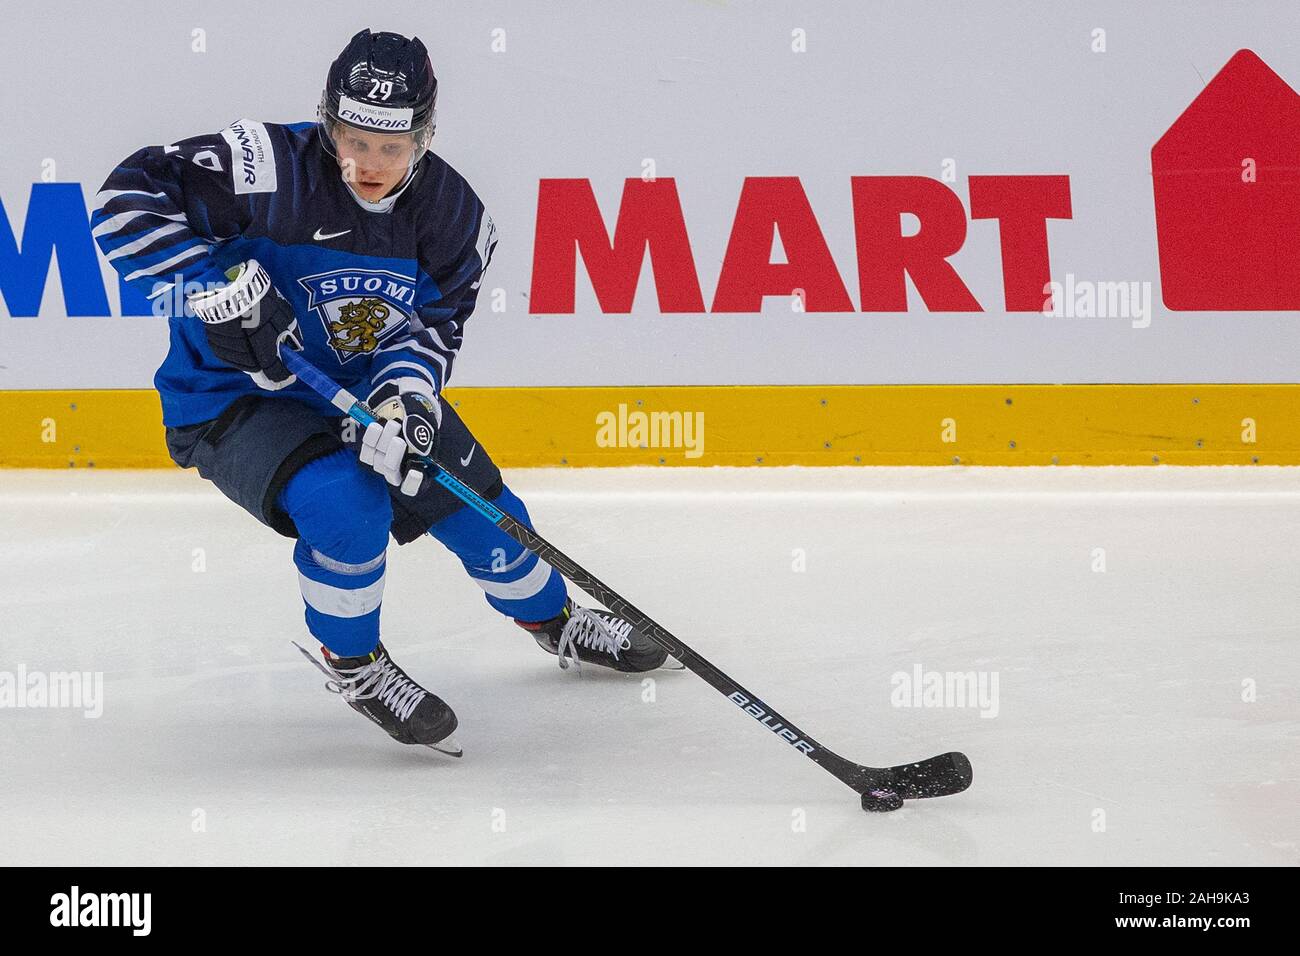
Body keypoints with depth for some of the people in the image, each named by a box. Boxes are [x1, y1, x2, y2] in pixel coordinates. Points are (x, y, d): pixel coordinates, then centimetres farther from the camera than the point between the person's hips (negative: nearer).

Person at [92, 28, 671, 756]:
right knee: (346, 505, -30)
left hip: (365, 388, 6)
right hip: (234, 398, -6)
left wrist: (406, 394, -29)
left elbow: (435, 322, -7)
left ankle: (555, 621, 45)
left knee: (475, 501, 13)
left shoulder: (450, 213, -13)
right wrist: (218, 285, -38)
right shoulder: (271, 171, -30)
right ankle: (352, 664, -2)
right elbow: (130, 199, -30)